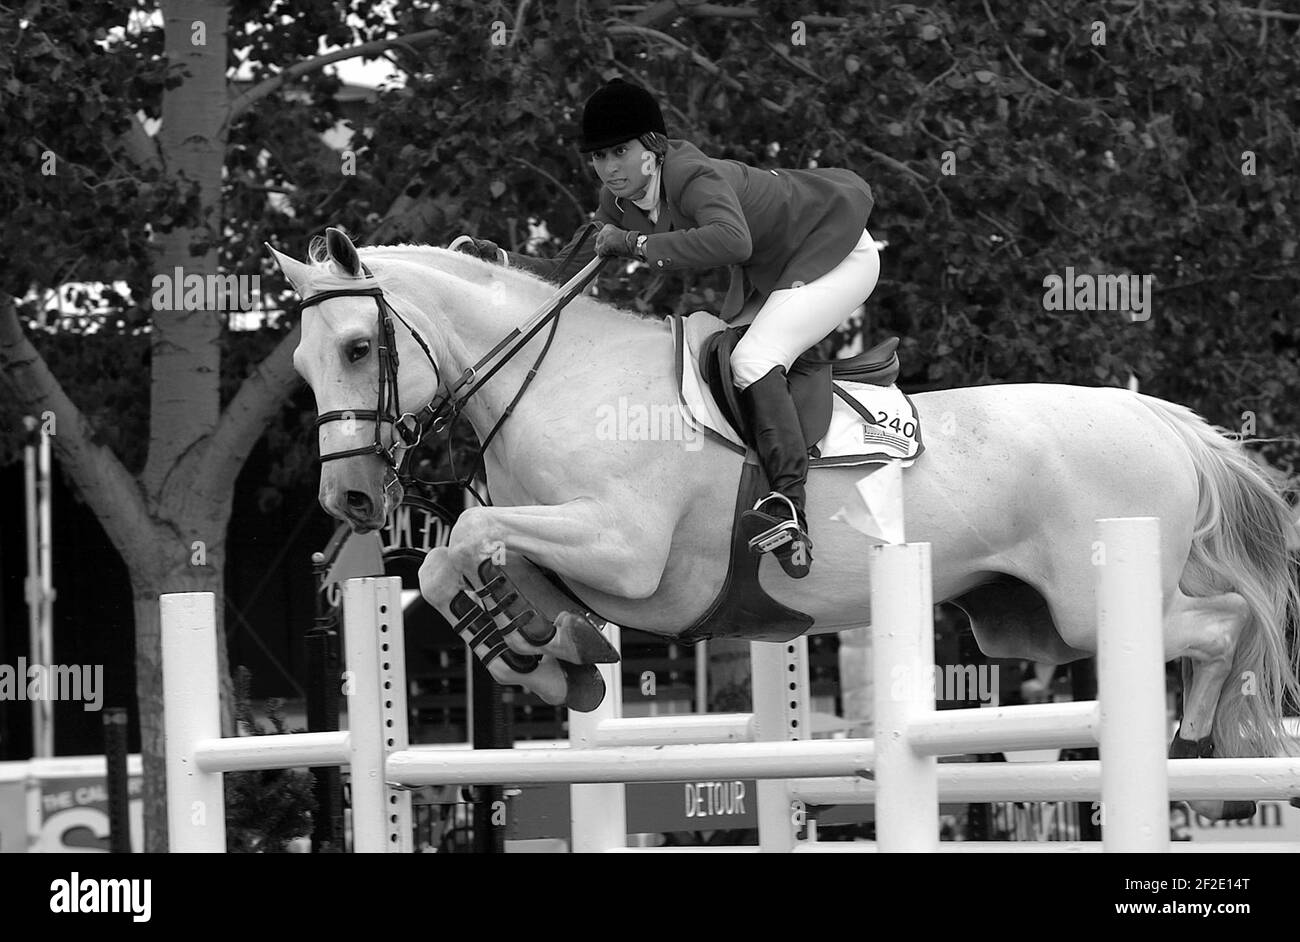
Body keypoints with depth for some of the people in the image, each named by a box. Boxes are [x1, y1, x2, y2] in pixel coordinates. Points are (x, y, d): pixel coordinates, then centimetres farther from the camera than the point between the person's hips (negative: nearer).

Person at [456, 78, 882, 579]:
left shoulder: (693, 177, -33)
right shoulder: (621, 200, -5)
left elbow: (732, 239, -54)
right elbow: (567, 271, 2)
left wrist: (636, 244, -46)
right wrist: (498, 258, -15)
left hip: (839, 255, -10)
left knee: (752, 358, -27)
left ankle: (790, 505, -36)